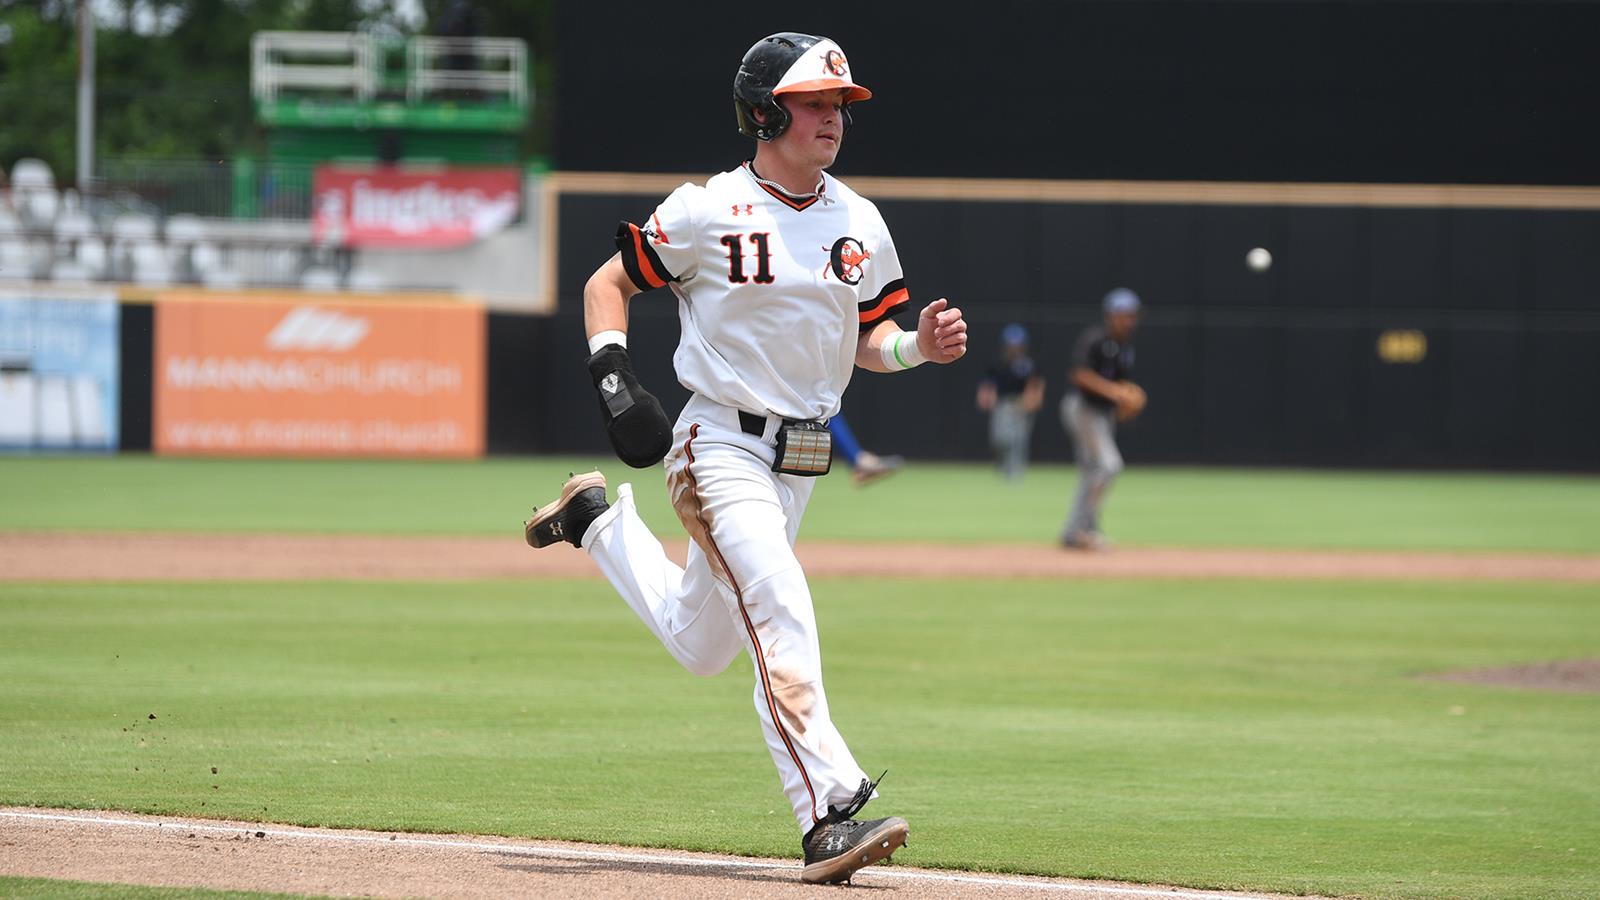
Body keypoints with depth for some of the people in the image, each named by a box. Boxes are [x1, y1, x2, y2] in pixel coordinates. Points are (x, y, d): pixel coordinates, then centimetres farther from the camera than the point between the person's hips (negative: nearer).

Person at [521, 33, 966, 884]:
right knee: (782, 621, -22)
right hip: (717, 447, -7)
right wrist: (614, 377, -15)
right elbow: (607, 282, 0)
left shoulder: (860, 223, 6)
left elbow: (869, 339, 14)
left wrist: (921, 345, -9)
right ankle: (831, 812, -26)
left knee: (700, 646, 18)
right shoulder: (708, 211, -9)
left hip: (799, 459, 7)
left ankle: (597, 522, 41)